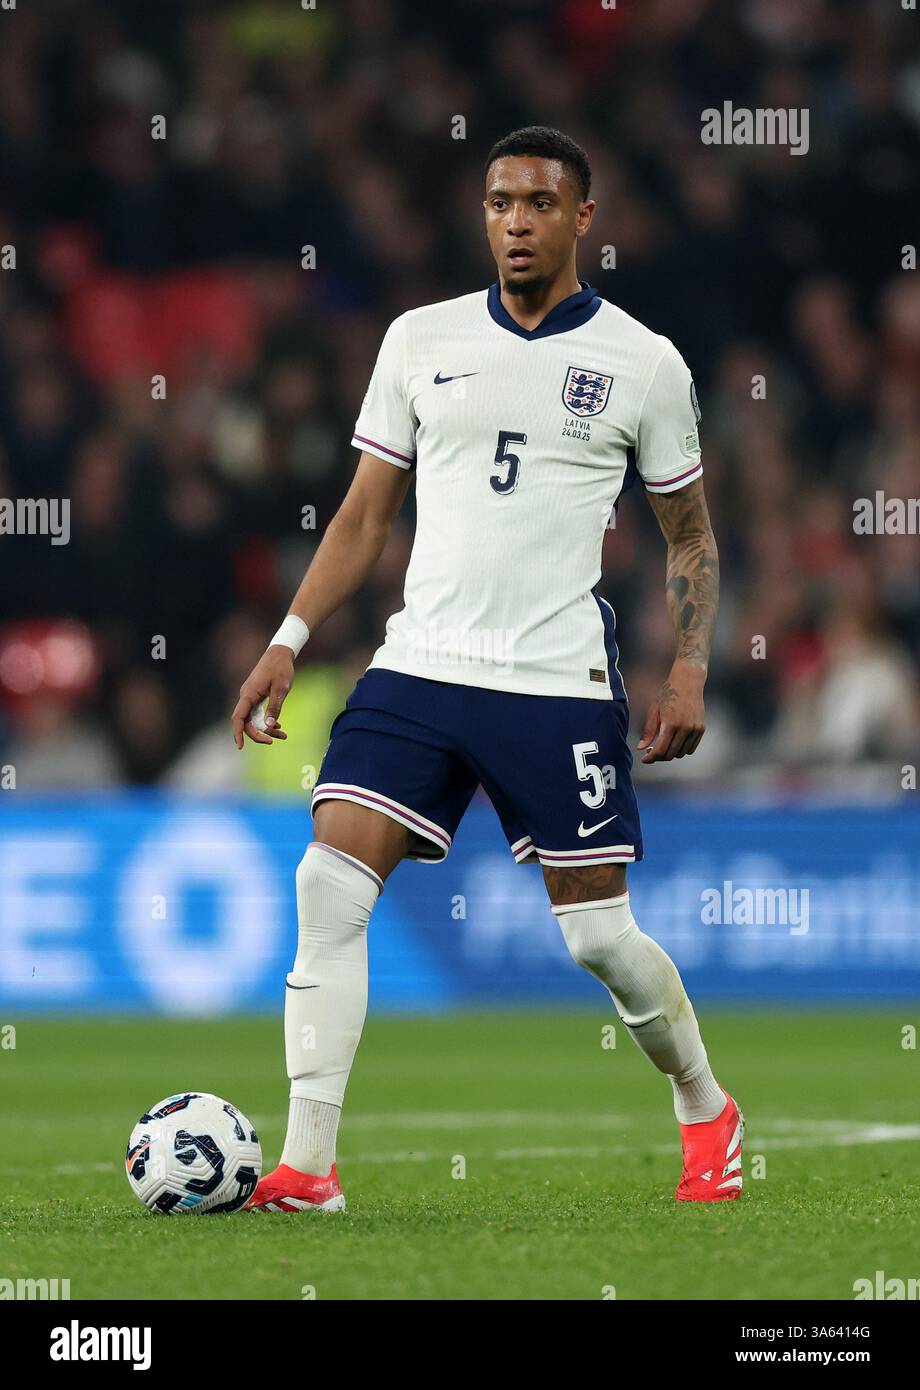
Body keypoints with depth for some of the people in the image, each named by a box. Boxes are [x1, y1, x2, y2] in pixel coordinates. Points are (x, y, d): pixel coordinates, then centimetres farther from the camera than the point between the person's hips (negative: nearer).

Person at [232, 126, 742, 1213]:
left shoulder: (643, 363, 2)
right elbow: (365, 515, 14)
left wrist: (688, 674, -2)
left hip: (558, 685, -2)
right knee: (329, 884, -14)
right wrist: (288, 642, 5)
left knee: (597, 934, 0)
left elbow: (689, 535, 10)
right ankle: (306, 1167, -13)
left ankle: (707, 1111, 27)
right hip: (417, 667, 2)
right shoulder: (421, 339, 8)